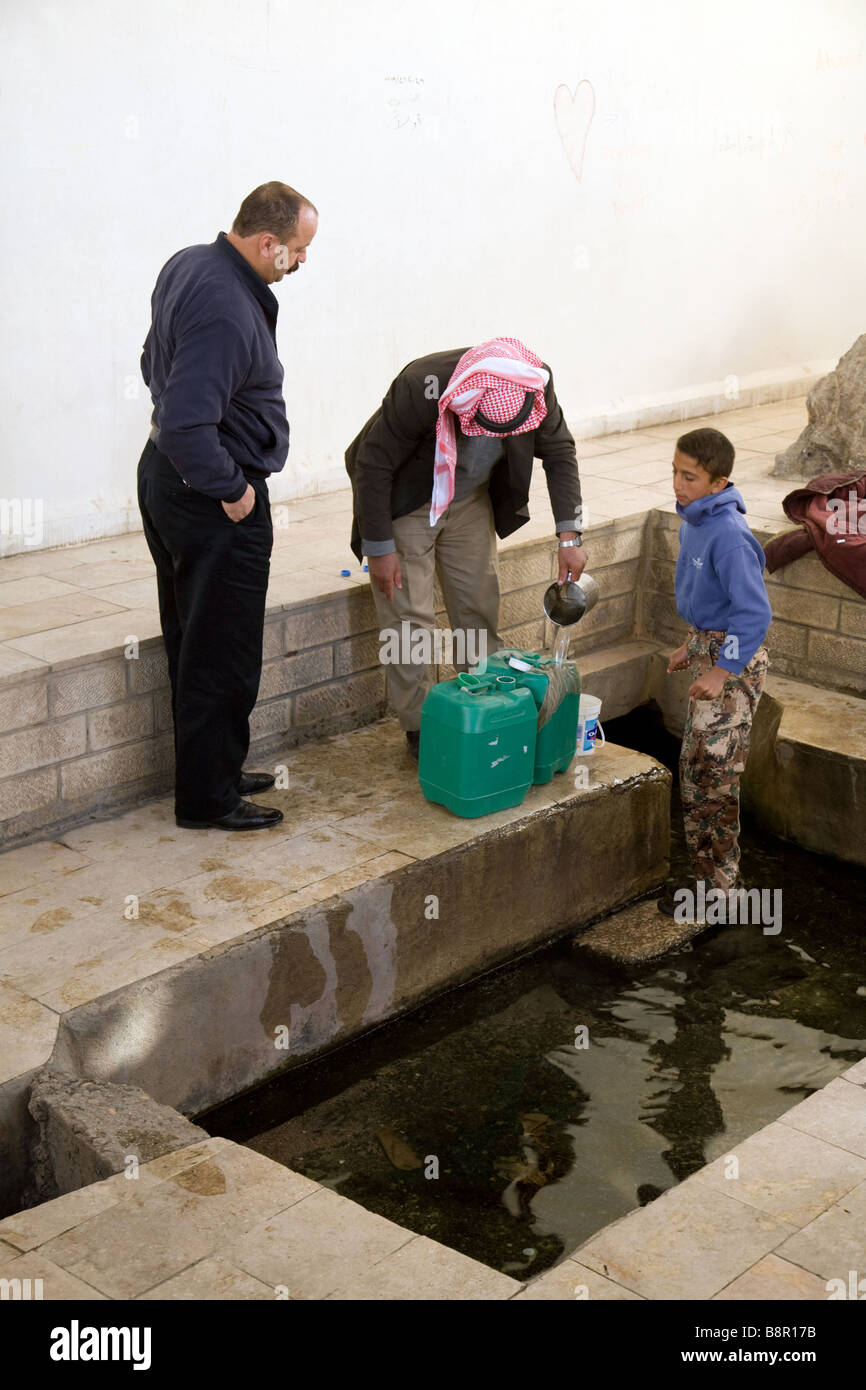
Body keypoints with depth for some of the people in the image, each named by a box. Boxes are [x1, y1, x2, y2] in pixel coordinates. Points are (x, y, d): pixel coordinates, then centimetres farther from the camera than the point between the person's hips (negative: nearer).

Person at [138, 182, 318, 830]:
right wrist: (231, 489, -19)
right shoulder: (229, 314, -27)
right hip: (215, 505, -10)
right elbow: (186, 428, -34)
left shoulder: (187, 266, 5)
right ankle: (207, 798, 13)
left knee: (192, 643, 18)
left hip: (167, 479, 10)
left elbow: (156, 365, 20)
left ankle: (215, 770, 32)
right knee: (221, 654, 2)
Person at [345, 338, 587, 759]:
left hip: (470, 502, 4)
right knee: (408, 617, -5)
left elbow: (560, 454, -7)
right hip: (405, 505, -4)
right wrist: (380, 549, -22)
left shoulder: (535, 385, -25)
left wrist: (569, 535, -12)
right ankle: (419, 730, 6)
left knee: (479, 608, 7)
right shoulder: (419, 388, -38)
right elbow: (372, 465, -26)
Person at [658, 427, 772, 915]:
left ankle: (719, 888, 8)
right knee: (696, 767, 16)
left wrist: (722, 672, -25)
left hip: (735, 658, -10)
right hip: (710, 645, 10)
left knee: (711, 774, -4)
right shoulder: (695, 521, 5)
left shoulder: (729, 536, -25)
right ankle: (715, 872, 28)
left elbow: (755, 612, -26)